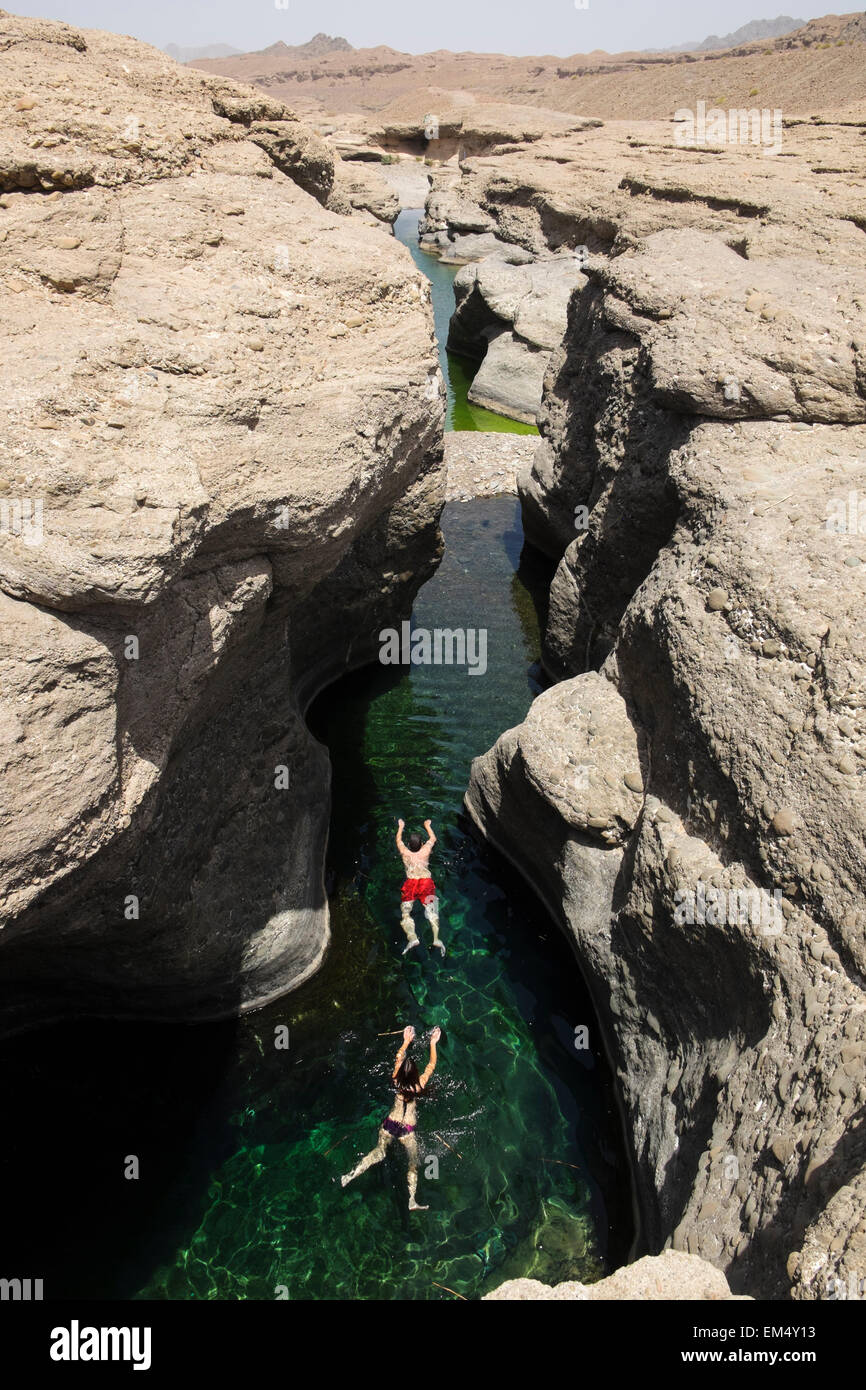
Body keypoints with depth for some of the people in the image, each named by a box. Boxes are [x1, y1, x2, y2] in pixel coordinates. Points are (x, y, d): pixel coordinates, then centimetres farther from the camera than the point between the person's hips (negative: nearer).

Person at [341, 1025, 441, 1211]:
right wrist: (433, 1044, -7)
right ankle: (412, 1201, 6)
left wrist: (406, 1041, 8)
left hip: (390, 1124, 3)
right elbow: (432, 1065, -9)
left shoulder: (396, 1082, -10)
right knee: (413, 1163, 9)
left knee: (379, 1151, 18)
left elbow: (398, 1058, 3)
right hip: (407, 1129, -3)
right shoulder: (418, 1086, -17)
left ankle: (351, 1175, 4)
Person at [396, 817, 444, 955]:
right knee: (431, 910, -12)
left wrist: (401, 827, 60)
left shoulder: (405, 853, 24)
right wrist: (427, 826, 60)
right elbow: (433, 838, 45)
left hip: (410, 882, -1)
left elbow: (398, 840, 44)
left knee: (405, 913, -11)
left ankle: (412, 937, -39)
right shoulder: (425, 851, 25)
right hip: (426, 882, 1)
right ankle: (436, 938, -38)